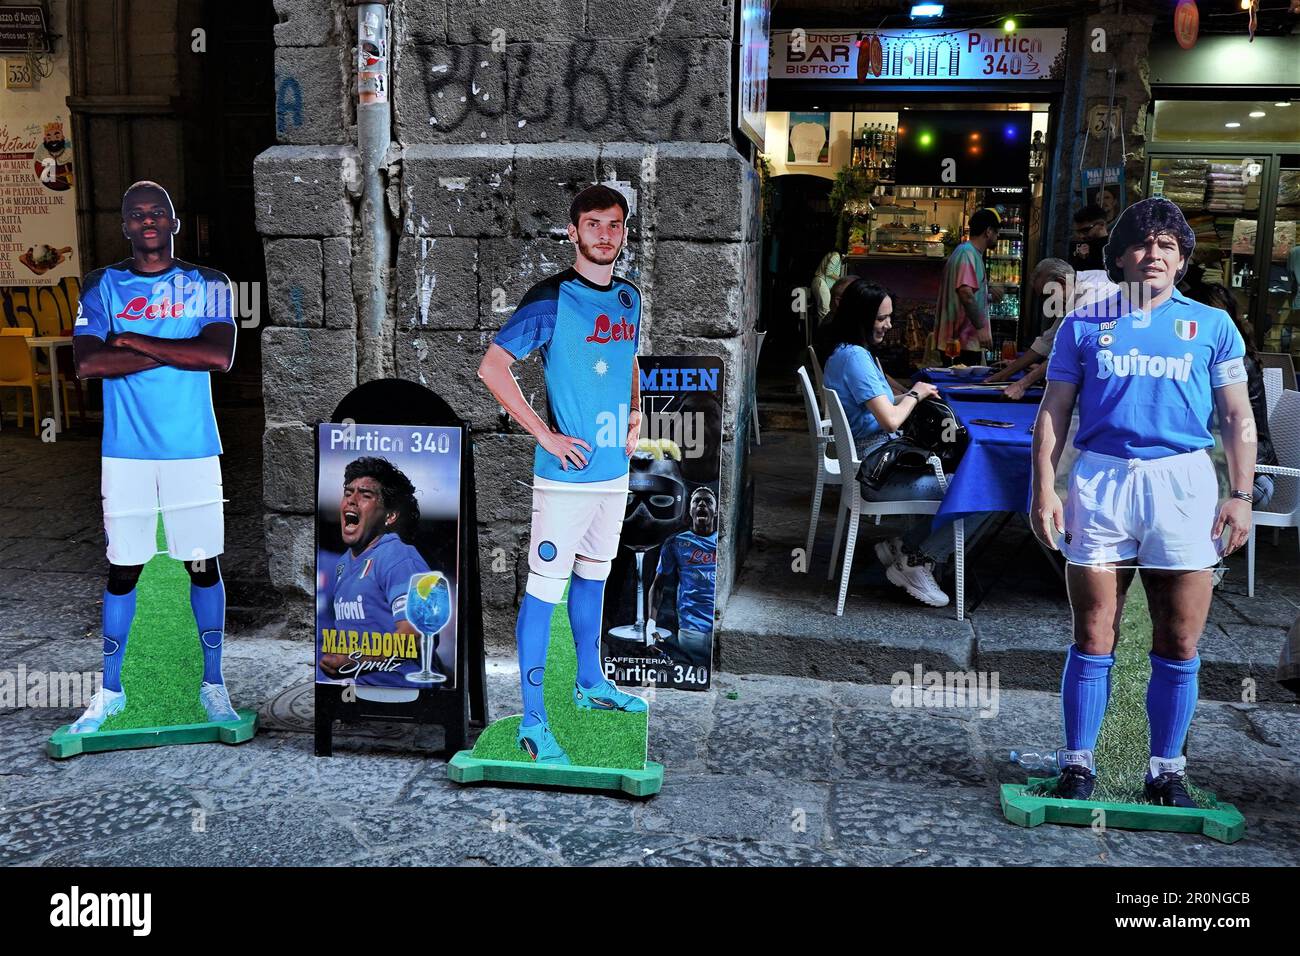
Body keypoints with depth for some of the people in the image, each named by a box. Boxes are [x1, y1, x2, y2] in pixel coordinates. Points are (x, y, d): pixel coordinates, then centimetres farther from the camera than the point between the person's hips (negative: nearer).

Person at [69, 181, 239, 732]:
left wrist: (135, 341, -10)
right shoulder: (103, 286, 7)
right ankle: (110, 690, 20)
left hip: (193, 450, -1)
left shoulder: (207, 286, 5)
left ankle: (213, 684, 16)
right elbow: (86, 363, -8)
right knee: (123, 569, 7)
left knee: (204, 565, 4)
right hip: (125, 452, 1)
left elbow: (221, 355, -12)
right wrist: (176, 351, -10)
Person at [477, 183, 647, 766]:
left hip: (615, 466, 7)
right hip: (566, 470, -7)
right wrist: (544, 434, -16)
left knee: (593, 574, 20)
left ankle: (590, 684, 36)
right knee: (546, 587, -5)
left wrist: (634, 413, 8)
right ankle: (532, 722, 2)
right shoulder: (551, 298, -11)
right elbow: (492, 367, -14)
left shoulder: (629, 297, 10)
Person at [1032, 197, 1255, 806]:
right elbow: (1053, 411, 7)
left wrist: (1241, 495, 2)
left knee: (1179, 646, 3)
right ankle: (1078, 765, 12)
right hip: (1100, 480, -1)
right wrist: (1044, 489, -2)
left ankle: (1167, 773, 17)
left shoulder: (1212, 325, 12)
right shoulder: (1084, 324, 10)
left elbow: (1236, 418, 10)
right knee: (1093, 639, 1)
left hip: (1182, 482, 1)